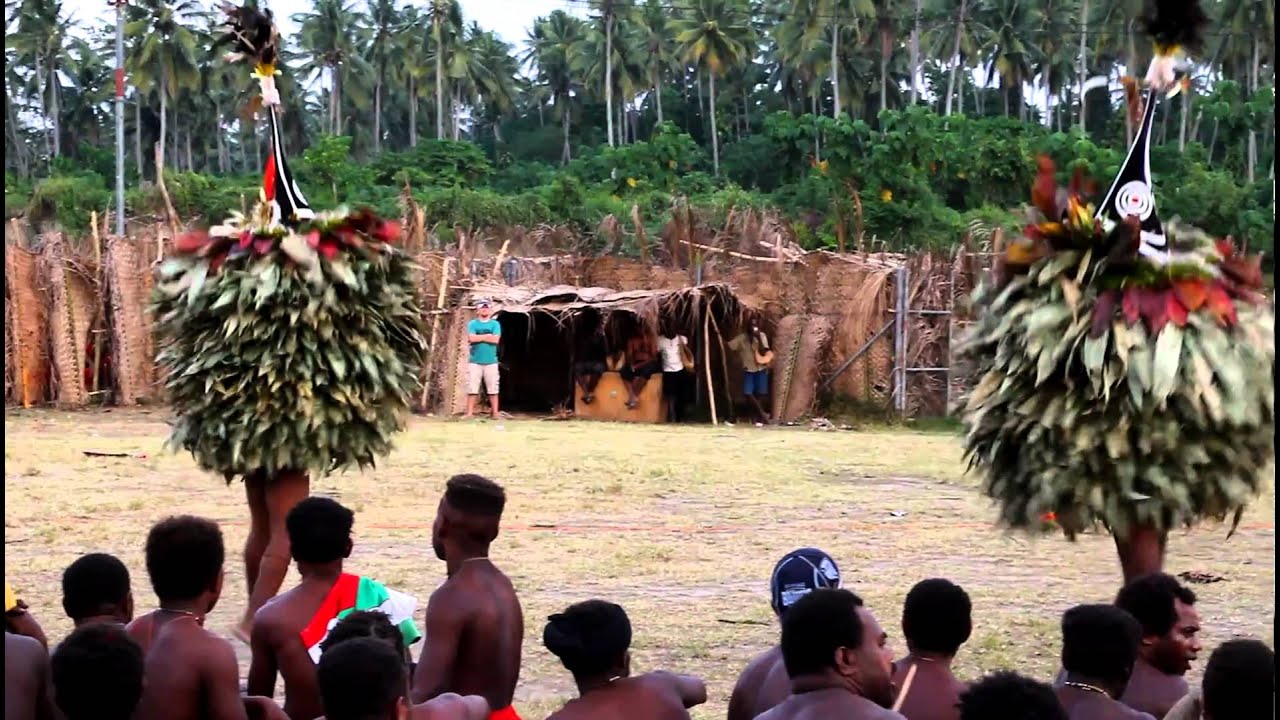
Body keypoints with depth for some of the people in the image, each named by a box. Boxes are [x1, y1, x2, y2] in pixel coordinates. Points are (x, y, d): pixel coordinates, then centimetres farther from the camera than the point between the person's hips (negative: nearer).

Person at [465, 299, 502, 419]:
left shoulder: (495, 324, 7)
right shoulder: (472, 323, 6)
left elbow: (496, 339, -8)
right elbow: (471, 338, -11)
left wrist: (479, 337, -7)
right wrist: (487, 336, -6)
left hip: (491, 362, 1)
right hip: (475, 362, -1)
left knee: (493, 389, 0)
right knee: (472, 389, -2)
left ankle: (495, 413, 4)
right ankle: (469, 413, 1)